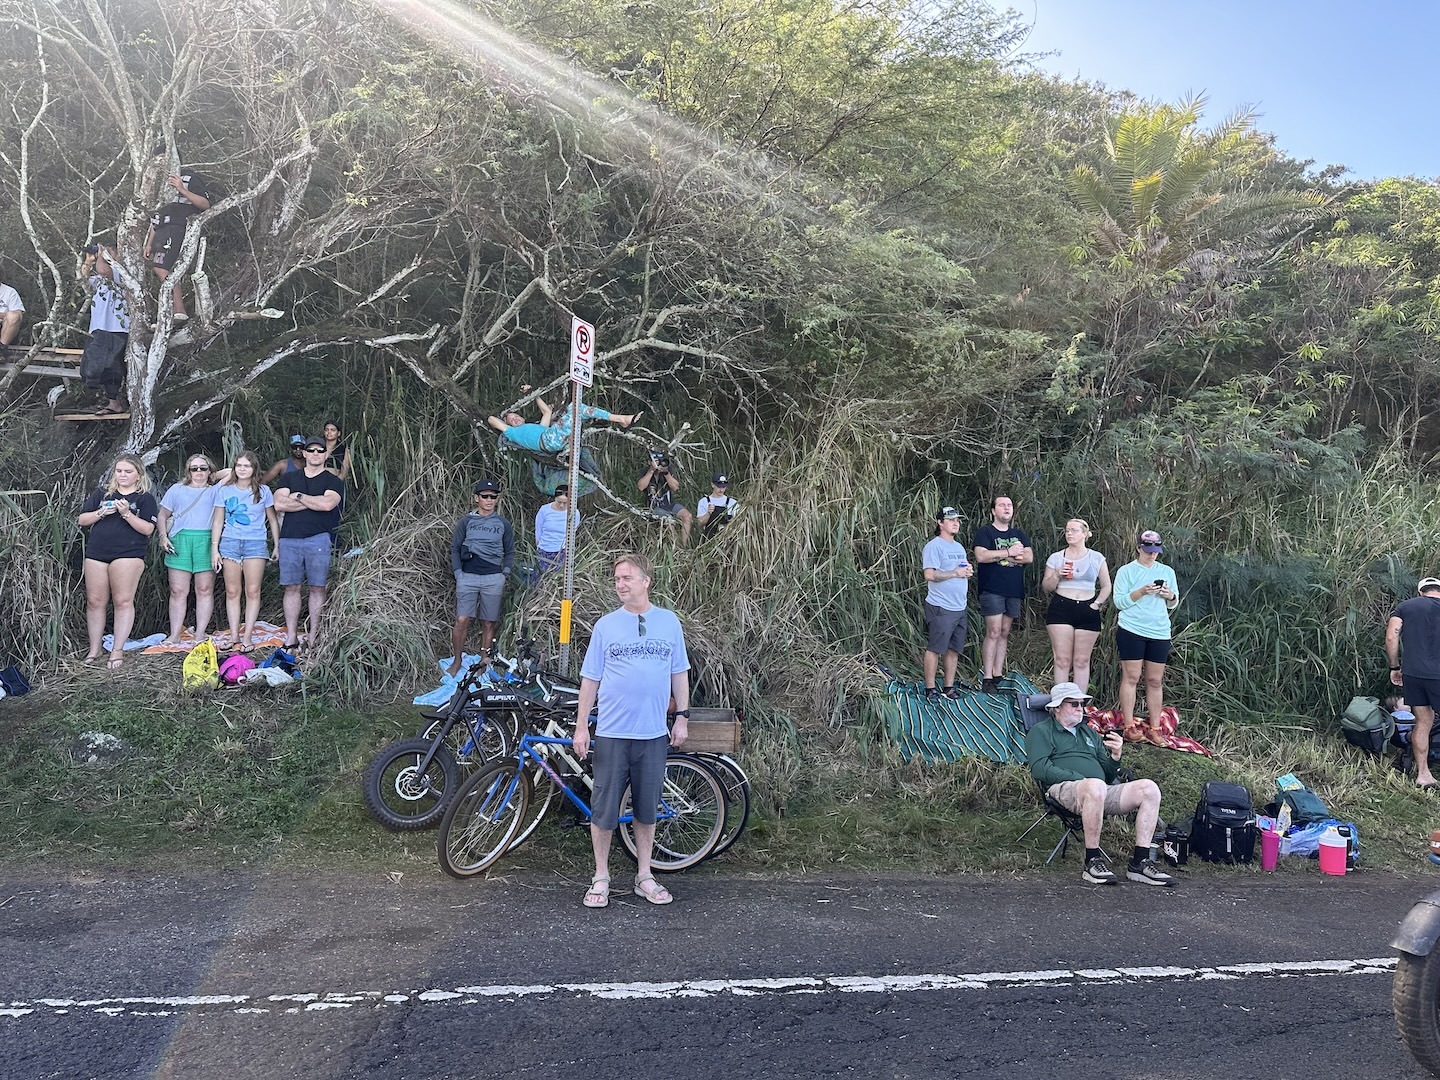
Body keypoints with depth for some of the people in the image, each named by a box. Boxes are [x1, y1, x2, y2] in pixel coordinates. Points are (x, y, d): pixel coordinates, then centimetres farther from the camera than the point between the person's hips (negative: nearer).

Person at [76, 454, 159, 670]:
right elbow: (82, 520, 13)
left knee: (123, 601, -6)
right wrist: (101, 512, -4)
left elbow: (148, 529, -3)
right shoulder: (101, 493, 16)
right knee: (95, 601, 4)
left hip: (128, 554, -4)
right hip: (96, 553, 4)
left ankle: (118, 650, -1)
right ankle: (94, 649, 13)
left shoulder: (145, 498, 6)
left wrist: (127, 514, -15)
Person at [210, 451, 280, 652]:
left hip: (256, 544, -1)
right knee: (232, 591, 1)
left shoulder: (263, 491, 6)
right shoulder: (224, 491, 9)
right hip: (230, 543, 1)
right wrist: (214, 548, 5)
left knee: (252, 591, -6)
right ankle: (234, 637, 4)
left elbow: (273, 520, 11)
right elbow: (218, 521, 10)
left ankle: (247, 638, -4)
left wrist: (276, 546, 7)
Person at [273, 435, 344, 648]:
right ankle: (291, 638, 7)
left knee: (317, 588, -1)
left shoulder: (333, 481, 7)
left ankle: (314, 638, 3)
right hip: (289, 539, 3)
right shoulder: (289, 477, 16)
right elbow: (279, 504, 0)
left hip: (317, 539, -2)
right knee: (291, 588, 3)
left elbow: (327, 503, -13)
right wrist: (313, 502, -4)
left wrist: (298, 497, -2)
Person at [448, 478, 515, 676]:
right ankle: (457, 661, 5)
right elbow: (455, 549, 8)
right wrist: (458, 574, 0)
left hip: (493, 578, 1)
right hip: (468, 576, -1)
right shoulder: (466, 522, 6)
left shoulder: (503, 524, 9)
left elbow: (510, 552, 15)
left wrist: (504, 574, 5)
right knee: (462, 620, -9)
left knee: (488, 623, 4)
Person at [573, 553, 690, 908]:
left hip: (654, 733, 1)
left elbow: (679, 673, 10)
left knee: (647, 809, 11)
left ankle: (644, 876, 24)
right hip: (612, 733, -1)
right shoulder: (605, 625, 1)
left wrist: (682, 716, 4)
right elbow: (590, 679, 3)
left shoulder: (669, 622, 4)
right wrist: (581, 727, -1)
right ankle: (601, 877, 20)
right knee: (604, 808, 4)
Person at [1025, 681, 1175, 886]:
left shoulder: (1089, 732, 32)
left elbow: (1108, 776, 26)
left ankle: (1139, 862, -16)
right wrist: (1080, 779, -13)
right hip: (1064, 789, -7)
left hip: (1102, 791, 7)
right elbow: (1039, 769, -6)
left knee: (1149, 788, -15)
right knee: (1095, 786, -40)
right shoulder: (1041, 732, 12)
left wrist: (1115, 756, 5)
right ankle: (1093, 861, -30)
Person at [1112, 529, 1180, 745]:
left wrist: (1170, 596, -6)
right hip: (1131, 631, -3)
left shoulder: (1167, 572, 13)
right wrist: (1141, 592, -18)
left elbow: (1173, 605, 16)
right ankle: (1129, 726, 1)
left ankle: (1154, 728, 8)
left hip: (1160, 632, 3)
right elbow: (1119, 602, -5)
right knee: (1131, 677, -4)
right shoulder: (1126, 571, 2)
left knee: (1155, 681, 4)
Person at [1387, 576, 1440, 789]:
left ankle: (1422, 774, 16)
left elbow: (1391, 638, 0)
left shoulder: (1404, 606, 8)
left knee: (1422, 722, 13)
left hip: (1412, 673, 3)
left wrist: (1395, 667, 10)